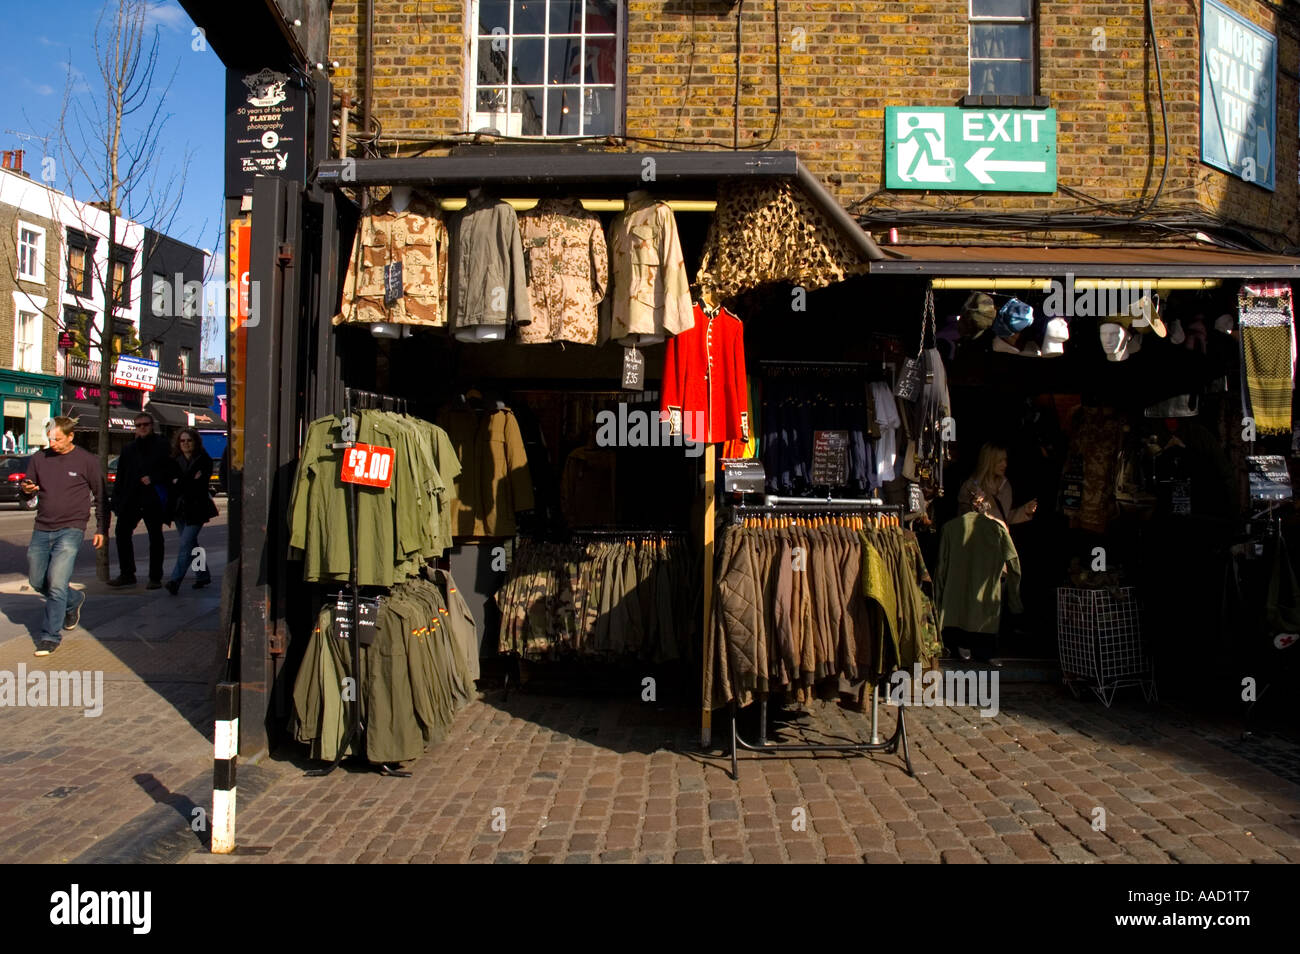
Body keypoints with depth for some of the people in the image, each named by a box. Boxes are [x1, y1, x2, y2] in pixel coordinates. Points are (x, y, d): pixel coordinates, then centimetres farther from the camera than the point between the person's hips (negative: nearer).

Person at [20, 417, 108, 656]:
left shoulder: (87, 460, -3)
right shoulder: (39, 458, 6)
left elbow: (101, 496, 3)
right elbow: (28, 485, 16)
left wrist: (102, 529, 1)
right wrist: (25, 488, -10)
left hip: (71, 529, -5)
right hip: (42, 529, 5)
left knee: (56, 584, -12)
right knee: (37, 582, 12)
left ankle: (51, 636, 1)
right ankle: (74, 602, 38)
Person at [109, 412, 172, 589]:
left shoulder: (162, 446, 1)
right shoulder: (128, 449, 16)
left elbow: (170, 471, -3)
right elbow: (121, 476, 16)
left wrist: (153, 479, -15)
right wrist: (117, 498, 8)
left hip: (153, 499, -5)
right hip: (130, 499, 5)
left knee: (155, 537, 1)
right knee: (122, 532, 3)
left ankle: (155, 577, 9)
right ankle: (127, 574, 15)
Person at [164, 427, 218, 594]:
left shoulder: (204, 460, -4)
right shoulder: (175, 460, 10)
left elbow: (200, 485, -11)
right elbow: (169, 479, 5)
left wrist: (179, 482, -8)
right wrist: (190, 481, -9)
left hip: (196, 508, -6)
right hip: (179, 508, 6)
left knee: (186, 543, -13)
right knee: (191, 543, 13)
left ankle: (175, 580, -18)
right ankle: (203, 575, 27)